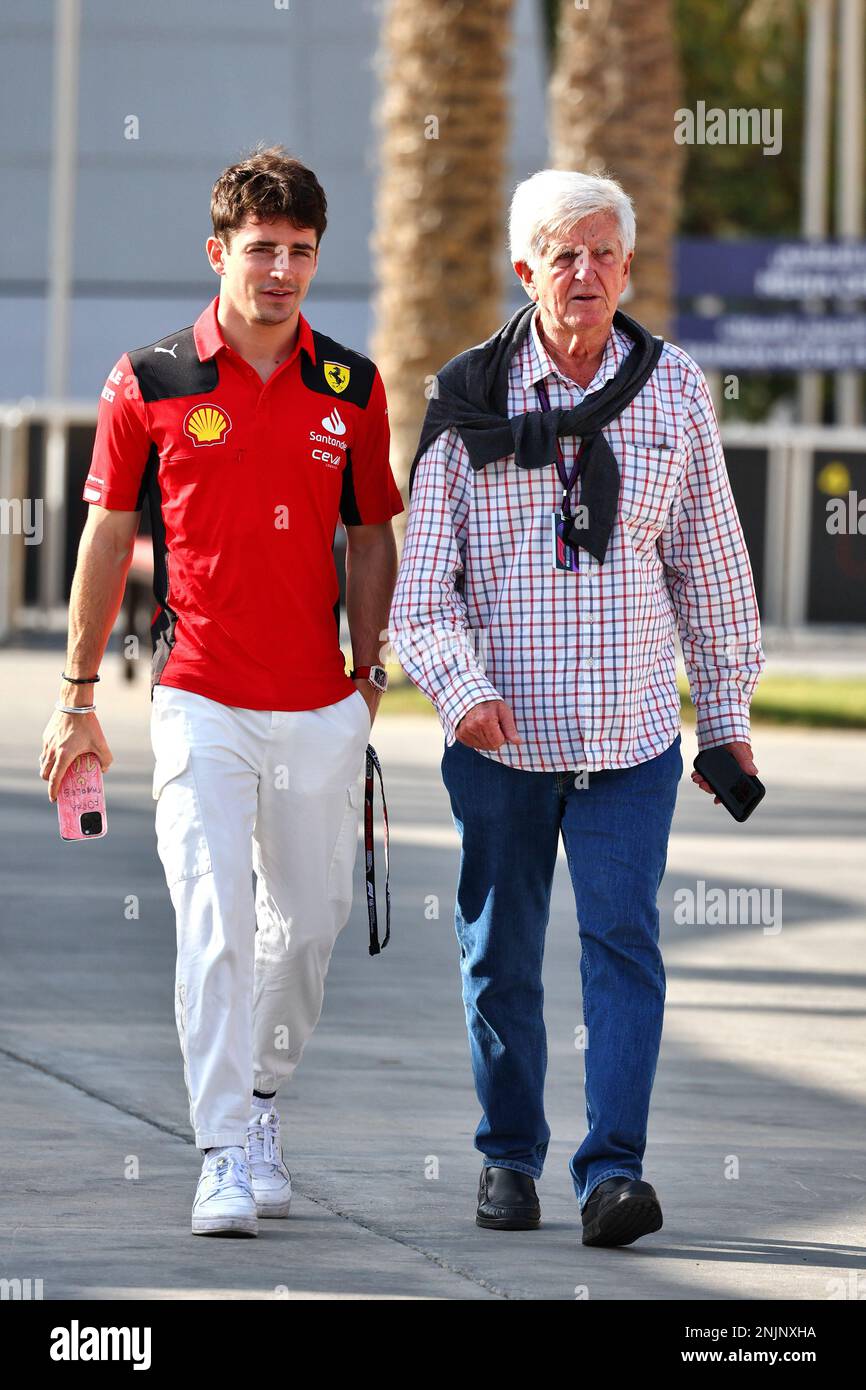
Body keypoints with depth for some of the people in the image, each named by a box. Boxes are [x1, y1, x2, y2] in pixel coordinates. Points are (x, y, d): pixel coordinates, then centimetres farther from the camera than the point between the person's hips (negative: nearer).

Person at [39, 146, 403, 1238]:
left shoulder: (351, 389, 5)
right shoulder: (149, 383, -1)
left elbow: (369, 541, 13)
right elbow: (109, 539, 6)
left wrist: (370, 676, 5)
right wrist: (77, 696, 7)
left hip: (321, 706, 3)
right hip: (200, 698, -3)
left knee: (309, 918, 10)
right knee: (215, 922, -12)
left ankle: (260, 1098, 33)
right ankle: (225, 1158, -10)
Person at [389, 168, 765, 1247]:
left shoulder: (674, 391, 3)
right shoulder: (471, 401, -2)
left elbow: (711, 568, 10)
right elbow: (421, 581, -4)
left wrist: (728, 715, 12)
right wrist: (462, 687, -20)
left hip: (631, 741, 0)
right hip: (501, 741, 0)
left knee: (622, 941, -11)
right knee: (501, 954, 9)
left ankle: (613, 1172, -15)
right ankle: (509, 1157, 25)